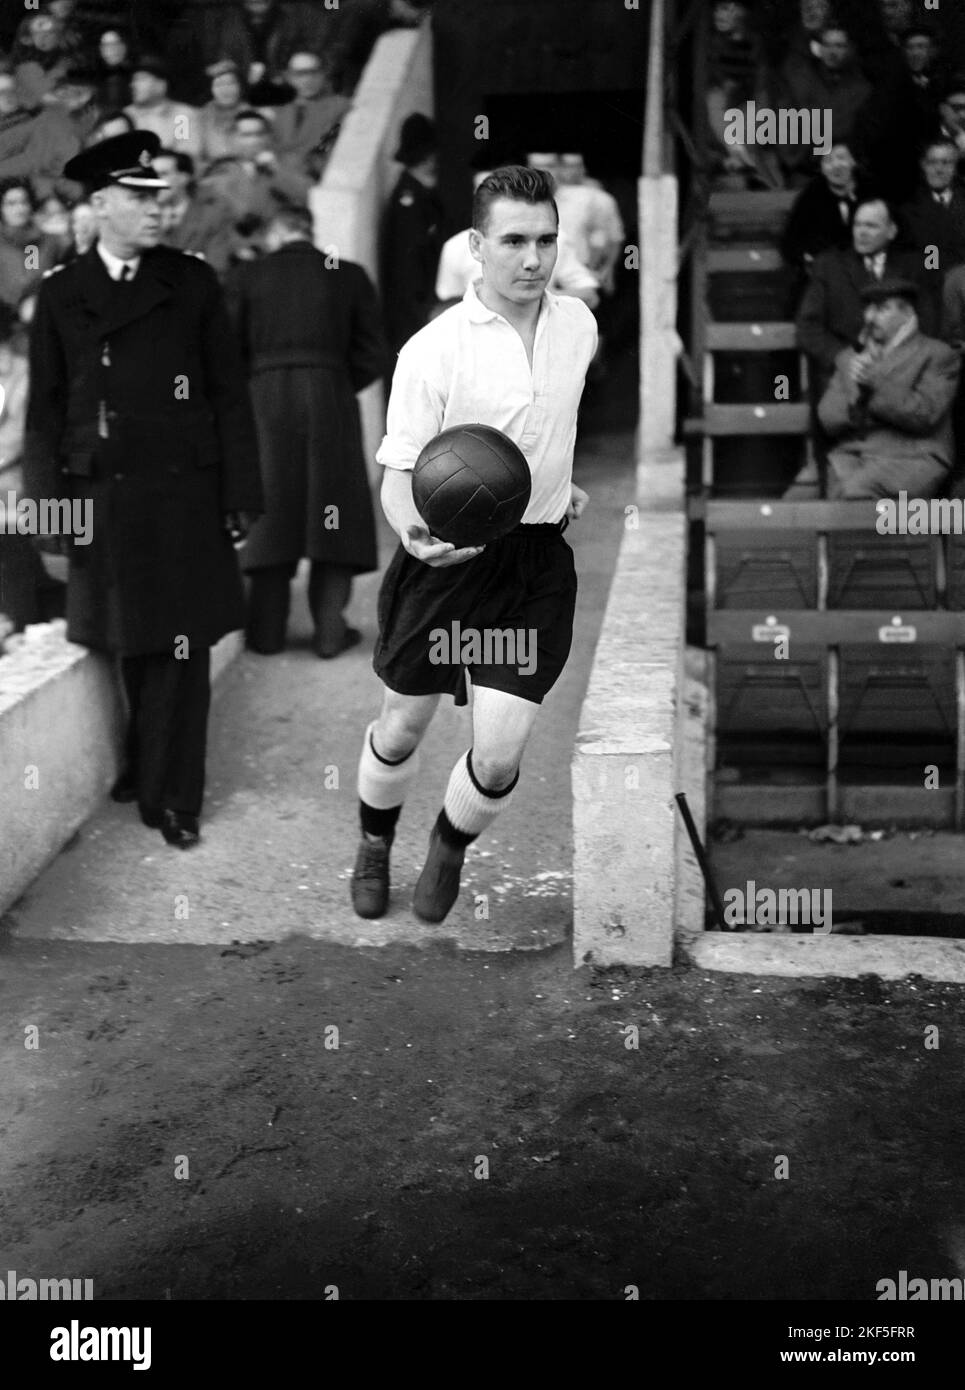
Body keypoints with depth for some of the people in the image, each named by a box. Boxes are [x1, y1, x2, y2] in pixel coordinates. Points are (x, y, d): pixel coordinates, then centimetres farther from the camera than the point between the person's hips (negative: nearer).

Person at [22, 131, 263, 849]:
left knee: (179, 646, 2)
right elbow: (46, 409, 5)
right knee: (131, 646, 9)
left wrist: (240, 494, -3)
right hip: (102, 499, 1)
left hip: (183, 494, -1)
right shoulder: (61, 294, 5)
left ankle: (172, 795, 12)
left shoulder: (193, 283, 3)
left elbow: (230, 394, 2)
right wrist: (53, 506, -1)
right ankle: (145, 766, 27)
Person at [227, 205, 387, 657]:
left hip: (266, 401, 0)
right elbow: (372, 356, 4)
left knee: (269, 513, 10)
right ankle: (330, 629, 6)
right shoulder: (348, 276, 6)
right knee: (333, 512, 8)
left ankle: (267, 629, 13)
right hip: (331, 400, 0)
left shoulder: (248, 276, 5)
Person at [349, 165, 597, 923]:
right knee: (404, 725, 12)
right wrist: (415, 533, -32)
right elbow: (398, 473, -13)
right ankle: (375, 844, 45)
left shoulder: (578, 323, 2)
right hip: (445, 556, -3)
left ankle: (449, 849, 29)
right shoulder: (433, 348, -14)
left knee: (499, 757, -5)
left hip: (538, 561, 3)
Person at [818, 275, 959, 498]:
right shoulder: (851, 357, 21)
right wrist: (855, 400, -8)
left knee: (854, 489, -32)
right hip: (850, 455, 4)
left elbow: (925, 414, -7)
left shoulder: (939, 354, 7)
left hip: (911, 457, -4)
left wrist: (874, 382, -12)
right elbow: (829, 420, 14)